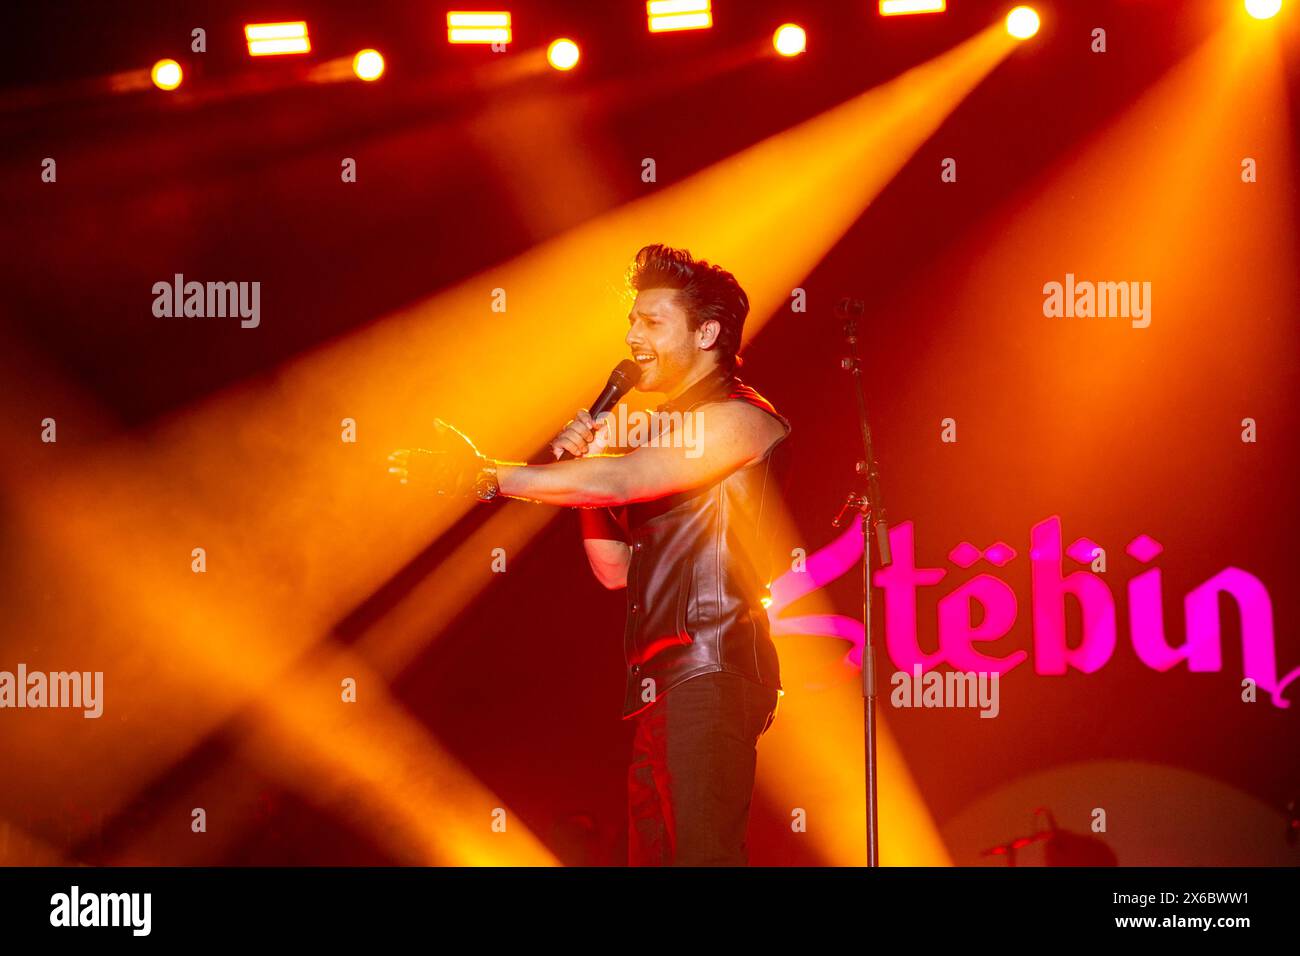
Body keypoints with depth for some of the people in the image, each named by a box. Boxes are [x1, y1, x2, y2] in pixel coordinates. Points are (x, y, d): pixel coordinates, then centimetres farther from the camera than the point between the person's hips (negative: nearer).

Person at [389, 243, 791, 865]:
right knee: (652, 853, 6)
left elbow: (622, 482, -18)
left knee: (702, 852, -15)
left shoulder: (741, 420, -4)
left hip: (709, 670, -9)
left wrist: (487, 476, -18)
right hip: (662, 678, 9)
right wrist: (581, 463, 8)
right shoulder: (665, 431, 25)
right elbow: (616, 569, 20)